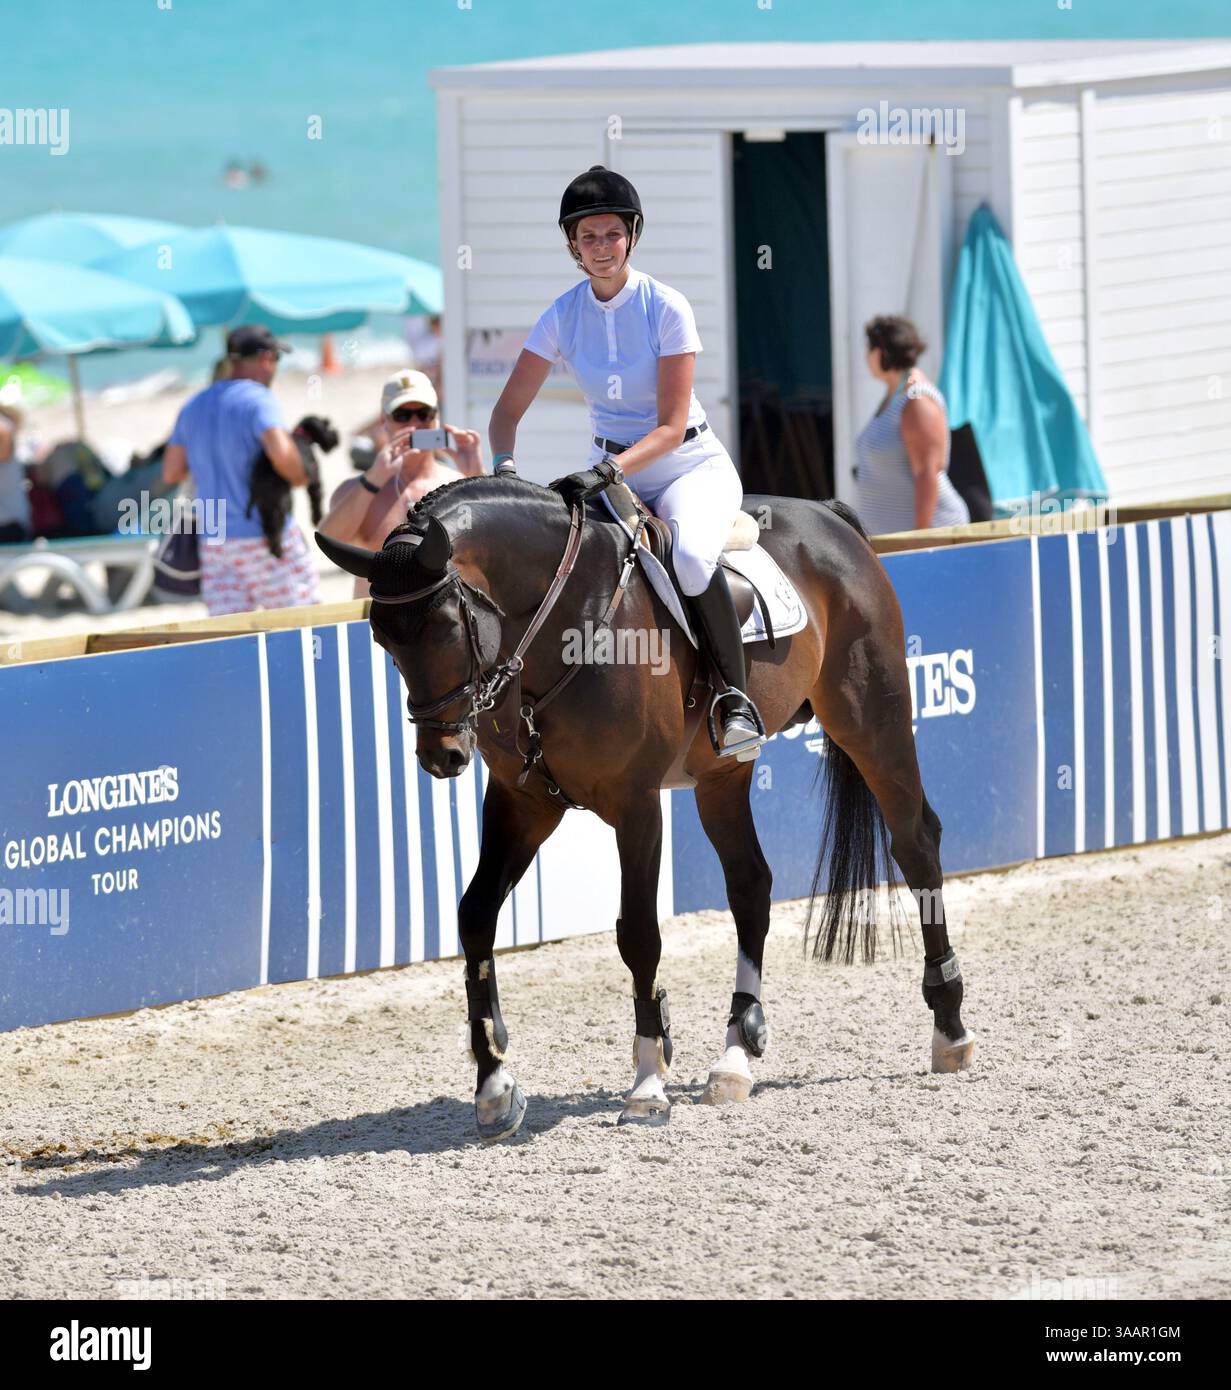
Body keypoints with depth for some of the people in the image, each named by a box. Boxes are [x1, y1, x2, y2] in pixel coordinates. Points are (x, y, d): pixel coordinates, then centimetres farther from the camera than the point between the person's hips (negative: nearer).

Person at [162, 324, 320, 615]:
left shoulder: (194, 407, 12)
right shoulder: (257, 398, -10)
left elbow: (170, 472, 16)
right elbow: (281, 452, -27)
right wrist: (299, 477, -8)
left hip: (214, 545, 6)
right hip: (267, 536, -6)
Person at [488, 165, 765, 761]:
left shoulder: (667, 308, -14)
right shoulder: (563, 315, -3)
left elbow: (671, 425, -18)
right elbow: (508, 410, 0)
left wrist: (610, 471, -33)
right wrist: (503, 471, -21)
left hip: (690, 466, -5)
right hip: (611, 473, 5)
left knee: (691, 555, -36)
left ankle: (736, 696, -24)